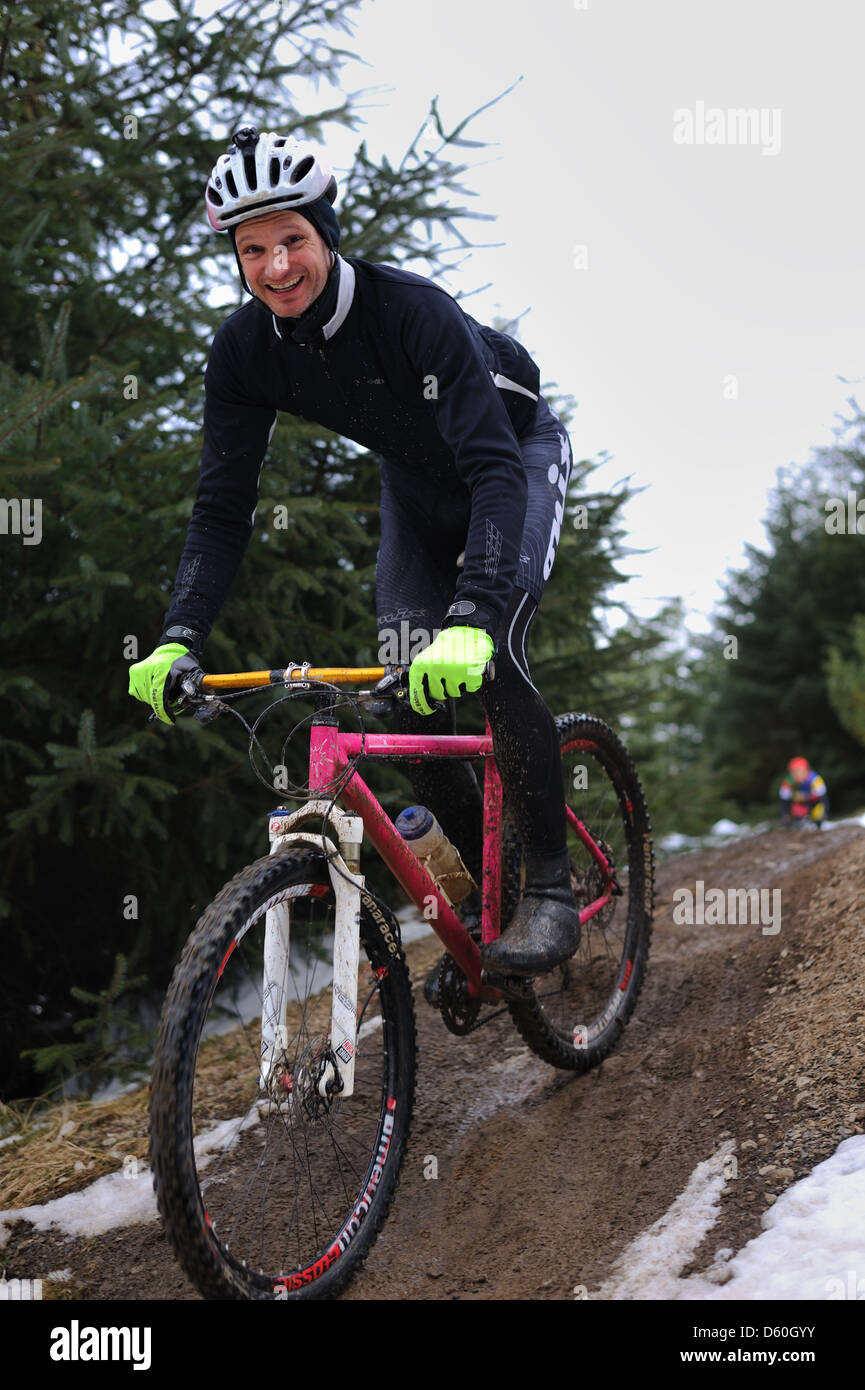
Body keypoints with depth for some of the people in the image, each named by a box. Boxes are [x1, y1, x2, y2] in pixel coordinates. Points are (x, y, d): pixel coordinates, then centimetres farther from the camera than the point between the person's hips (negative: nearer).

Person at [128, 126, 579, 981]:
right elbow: (222, 507, -18)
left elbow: (495, 469, -45)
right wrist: (179, 639, -32)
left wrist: (473, 615, -59)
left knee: (487, 656, -27)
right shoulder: (243, 350, -21)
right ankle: (487, 890, 11)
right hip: (415, 480, 5)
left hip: (516, 454, -5)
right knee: (406, 695, -7)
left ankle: (550, 887, -14)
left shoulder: (413, 310, -37)